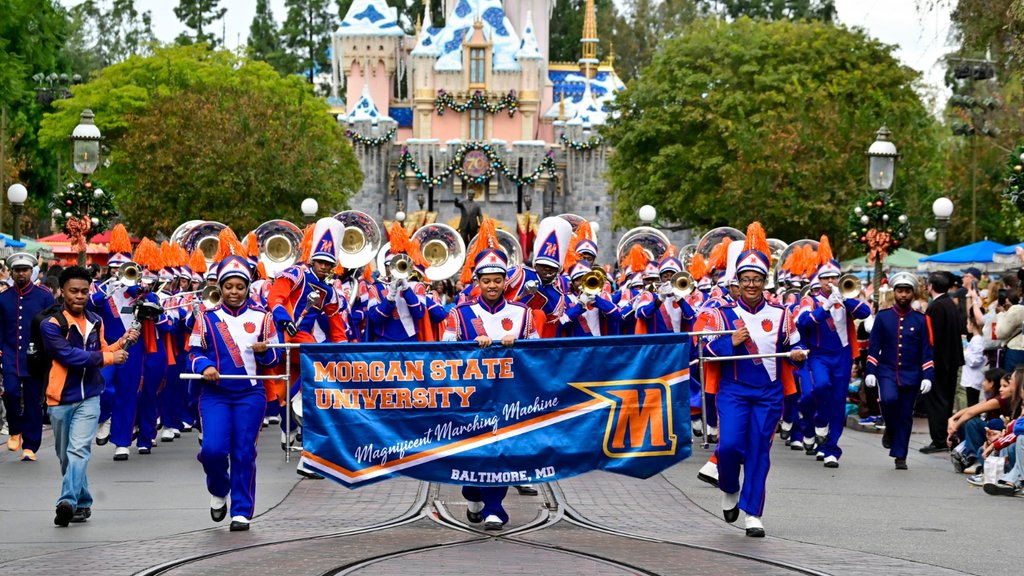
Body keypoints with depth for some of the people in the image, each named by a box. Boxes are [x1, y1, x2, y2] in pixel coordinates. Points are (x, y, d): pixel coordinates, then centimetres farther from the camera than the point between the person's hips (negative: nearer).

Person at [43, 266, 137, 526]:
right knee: (66, 455, 9)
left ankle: (68, 502, -27)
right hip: (61, 399, -1)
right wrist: (109, 357, -19)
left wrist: (120, 343, 1)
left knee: (78, 449, -17)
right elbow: (69, 356, -20)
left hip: (89, 397, 1)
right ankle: (83, 504, 25)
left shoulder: (95, 321, 9)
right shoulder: (51, 325, -9)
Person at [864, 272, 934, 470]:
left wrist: (927, 376, -6)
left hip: (911, 375, 1)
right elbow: (873, 346, 3)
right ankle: (890, 429, 2)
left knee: (905, 416, 3)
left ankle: (900, 456, 12)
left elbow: (926, 350, 3)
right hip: (887, 371, -1)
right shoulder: (883, 316, 2)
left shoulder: (920, 320, 3)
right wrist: (870, 371, -7)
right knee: (888, 399, -27)